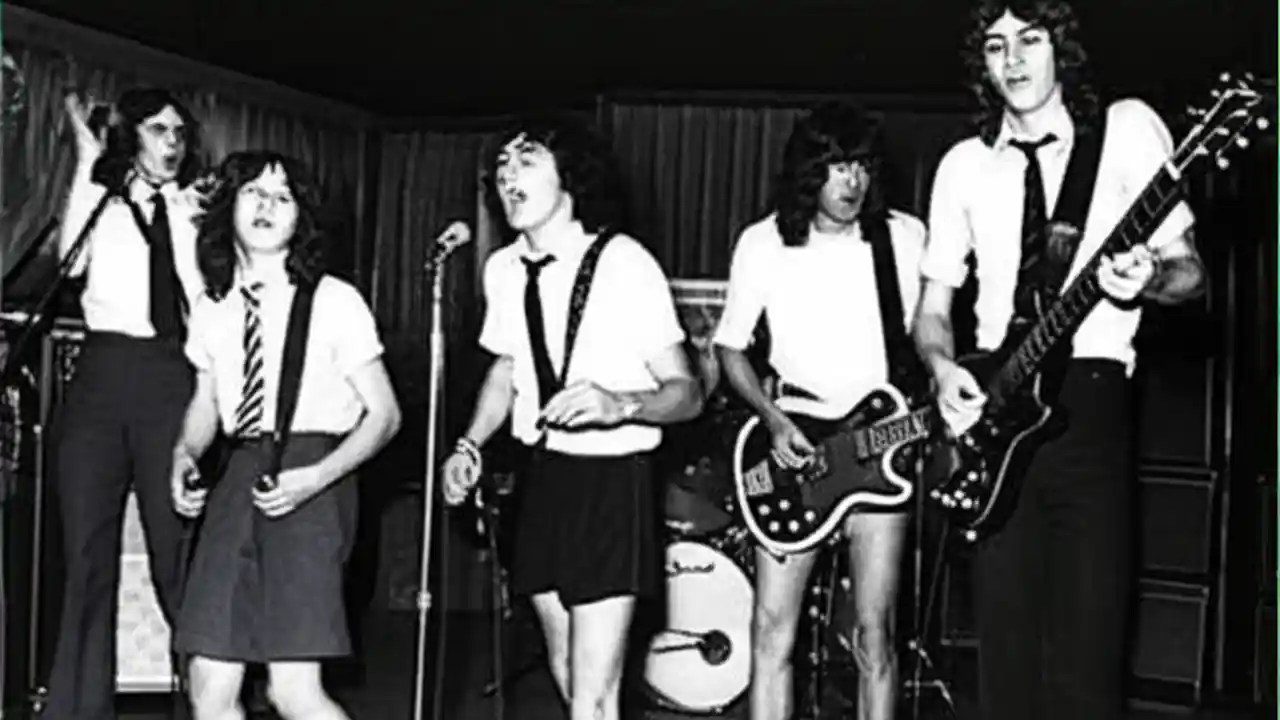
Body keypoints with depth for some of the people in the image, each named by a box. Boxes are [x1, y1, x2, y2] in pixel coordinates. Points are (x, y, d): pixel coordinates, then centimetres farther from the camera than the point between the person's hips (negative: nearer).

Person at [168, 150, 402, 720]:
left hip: (310, 487, -5)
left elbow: (384, 415, -1)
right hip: (236, 481, 5)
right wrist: (185, 453, 4)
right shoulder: (212, 309, 11)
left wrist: (318, 477, -15)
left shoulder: (334, 302, -3)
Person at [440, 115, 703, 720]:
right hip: (542, 477, 7)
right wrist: (469, 447, 6)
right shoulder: (502, 269, 4)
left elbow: (686, 394, -14)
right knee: (565, 670, 18)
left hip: (612, 482, -7)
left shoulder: (625, 263, -16)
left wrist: (617, 403, -33)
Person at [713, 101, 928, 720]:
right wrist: (772, 419, -7)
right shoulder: (762, 244, 1)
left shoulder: (905, 238, 1)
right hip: (792, 449, 0)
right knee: (773, 629, -3)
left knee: (873, 632, -2)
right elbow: (731, 348, 9)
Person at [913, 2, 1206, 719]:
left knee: (1086, 651, -7)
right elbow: (933, 304, 15)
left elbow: (1191, 271, 3)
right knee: (1006, 641, 5)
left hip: (1091, 400, -3)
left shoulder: (1126, 128, 4)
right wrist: (944, 368, -5)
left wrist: (1149, 277, -20)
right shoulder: (965, 164, 13)